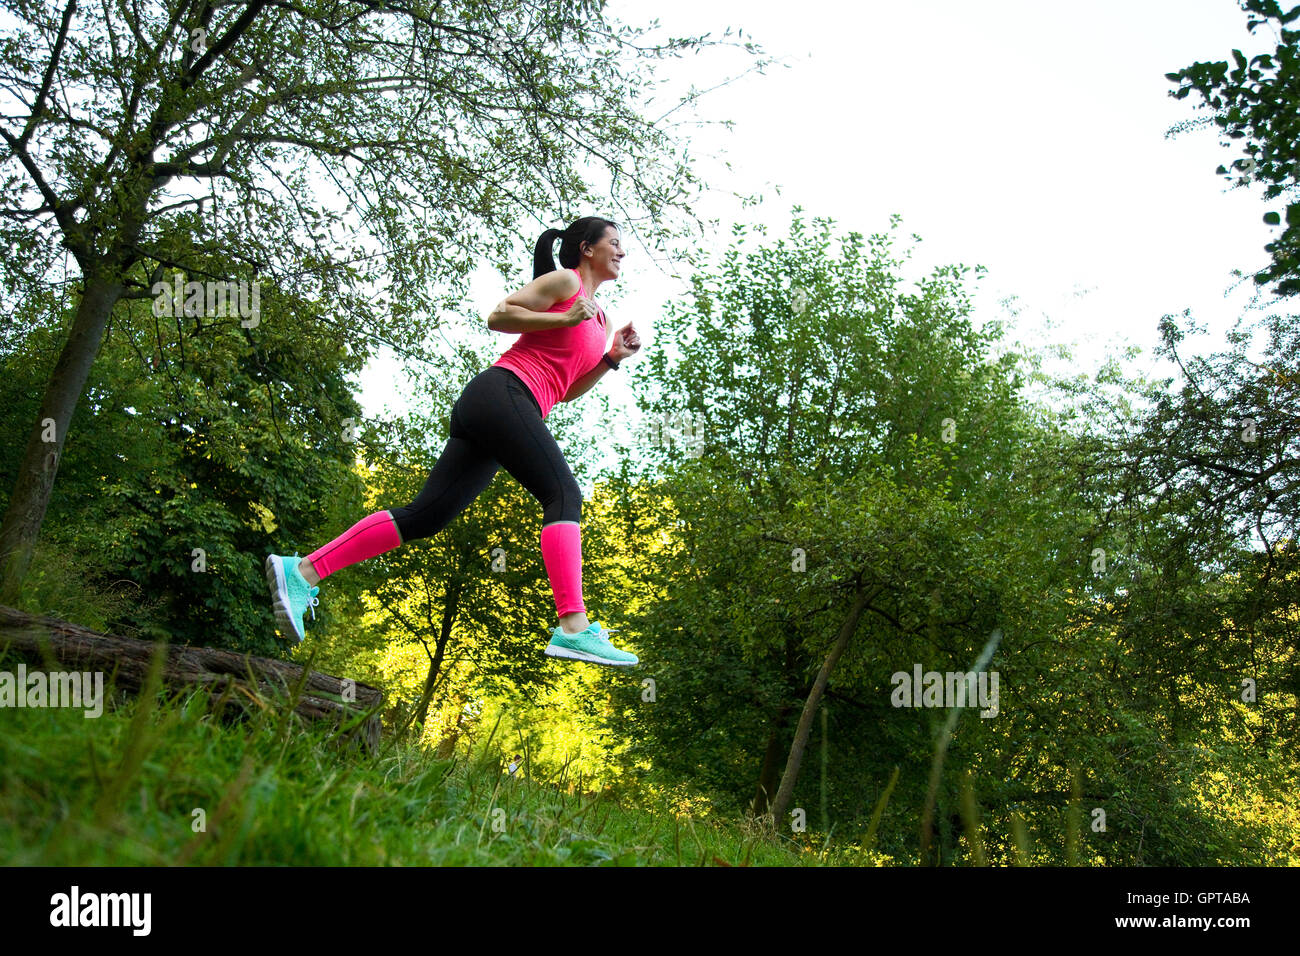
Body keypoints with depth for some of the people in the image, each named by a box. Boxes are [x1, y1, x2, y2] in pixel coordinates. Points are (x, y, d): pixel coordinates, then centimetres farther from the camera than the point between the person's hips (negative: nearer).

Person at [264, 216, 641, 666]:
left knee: (425, 516, -1)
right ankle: (572, 627, -33)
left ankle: (301, 570, -2)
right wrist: (565, 318, -8)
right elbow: (498, 316, -1)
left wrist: (614, 358, 18)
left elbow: (564, 391, 27)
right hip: (502, 391, -8)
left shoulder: (598, 317, 30)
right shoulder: (564, 280, 7)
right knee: (564, 495, -21)